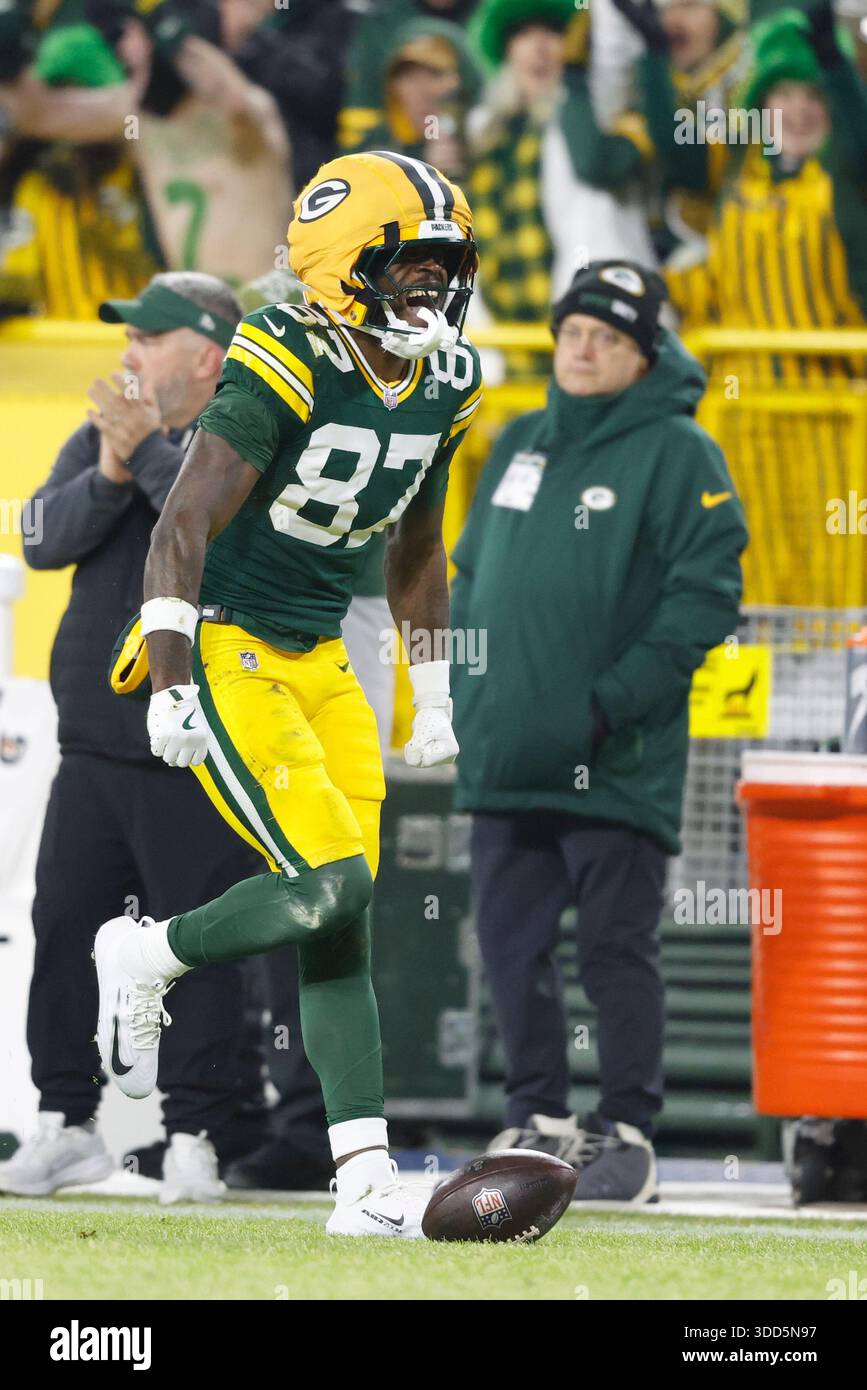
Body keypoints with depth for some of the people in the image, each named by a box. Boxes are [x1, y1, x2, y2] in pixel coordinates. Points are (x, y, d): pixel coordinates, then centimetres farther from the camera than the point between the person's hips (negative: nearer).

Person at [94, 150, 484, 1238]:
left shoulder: (440, 387, 6)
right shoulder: (282, 369, -18)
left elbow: (416, 555, 21)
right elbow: (182, 532, -22)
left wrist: (433, 697, 22)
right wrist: (173, 689, -29)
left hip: (319, 659, 7)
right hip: (223, 650, -7)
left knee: (342, 925, 0)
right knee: (333, 884, -19)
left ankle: (365, 1184, -2)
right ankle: (143, 962, 6)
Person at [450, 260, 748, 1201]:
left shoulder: (676, 454, -6)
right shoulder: (518, 447, 15)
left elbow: (703, 597, -12)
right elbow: (472, 575, 23)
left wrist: (611, 702, -17)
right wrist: (469, 693, 12)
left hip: (618, 763, -6)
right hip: (505, 761, 6)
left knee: (617, 950, -2)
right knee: (511, 945, 8)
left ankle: (627, 1131, 5)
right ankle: (536, 1119, 18)